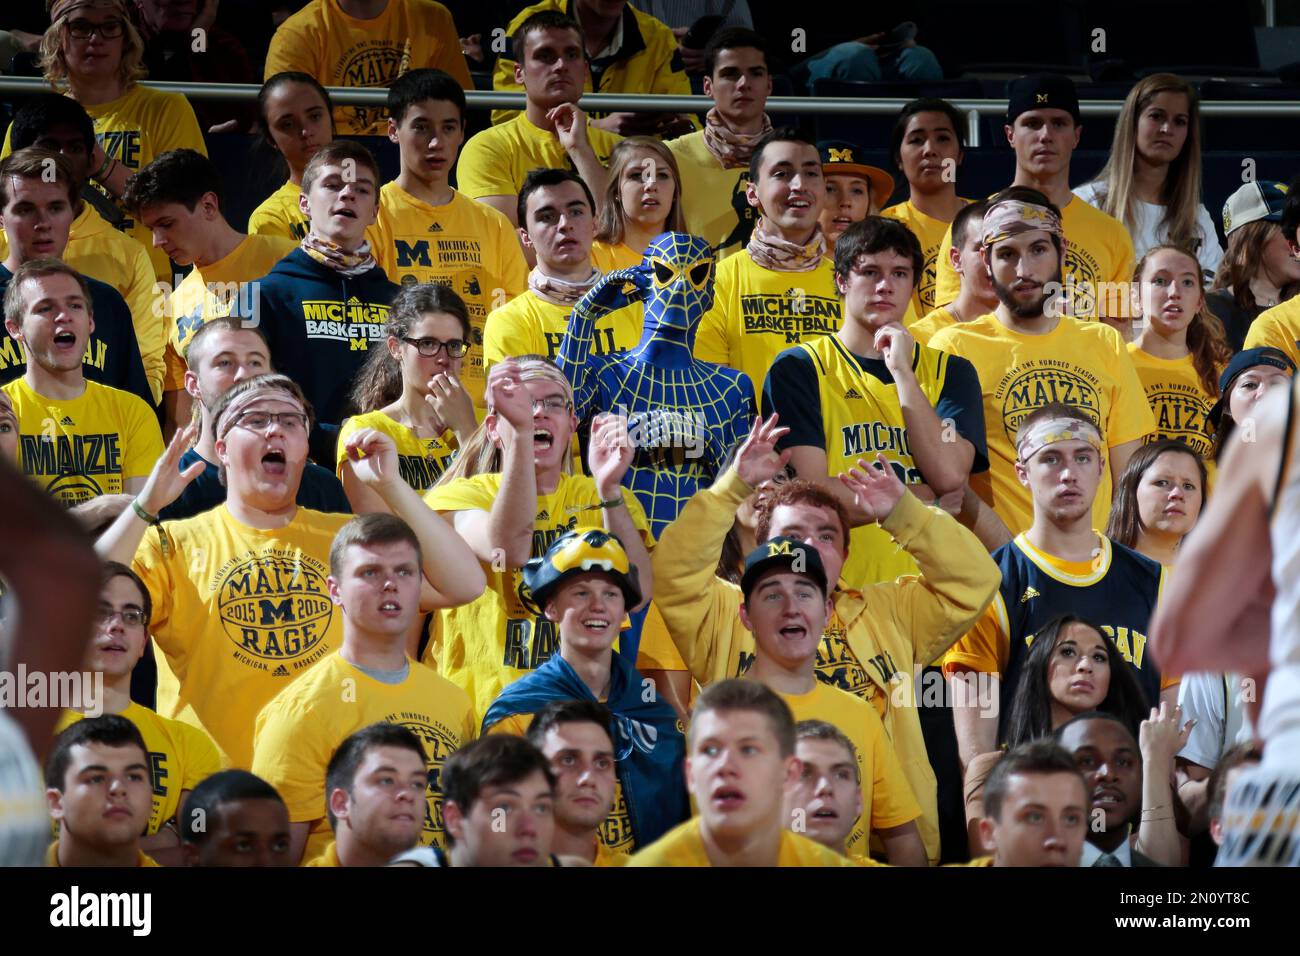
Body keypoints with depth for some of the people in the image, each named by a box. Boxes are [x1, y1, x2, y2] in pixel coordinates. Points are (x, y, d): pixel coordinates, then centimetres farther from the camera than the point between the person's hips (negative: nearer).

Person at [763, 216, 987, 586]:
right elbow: (811, 493, -5)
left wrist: (902, 372, -1)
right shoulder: (797, 369, 6)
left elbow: (950, 477, -1)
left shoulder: (951, 372, 16)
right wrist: (924, 499, 0)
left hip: (928, 582, 2)